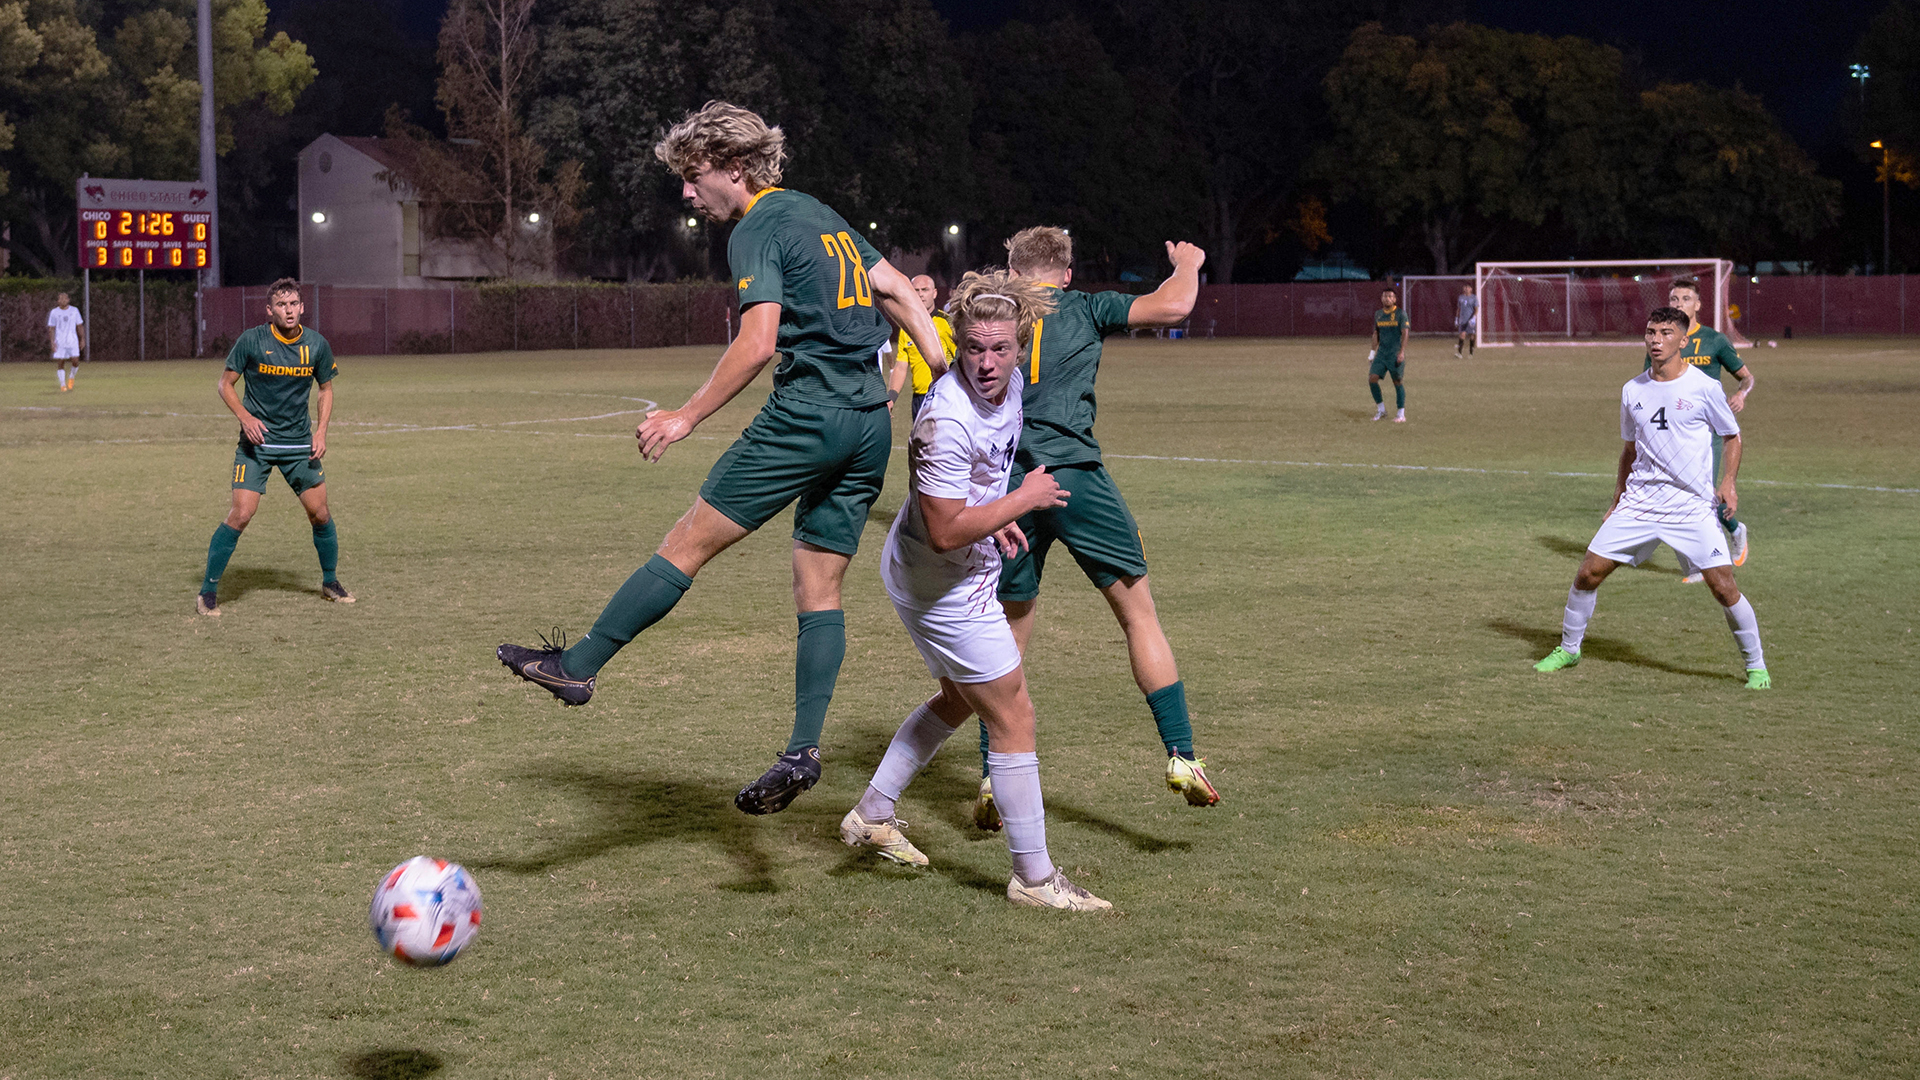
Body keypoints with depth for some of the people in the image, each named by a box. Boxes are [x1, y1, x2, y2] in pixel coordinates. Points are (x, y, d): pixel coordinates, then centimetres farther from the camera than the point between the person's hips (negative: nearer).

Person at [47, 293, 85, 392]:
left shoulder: (74, 310, 6)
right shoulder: (54, 312, 4)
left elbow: (80, 326, 11)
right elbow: (51, 328, 5)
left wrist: (82, 339, 6)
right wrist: (52, 341, -6)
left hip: (73, 341, 0)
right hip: (59, 342, 0)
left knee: (75, 361, -11)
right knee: (60, 364, -3)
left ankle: (72, 377, 18)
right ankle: (63, 385, 6)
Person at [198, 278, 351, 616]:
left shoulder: (317, 345, -2)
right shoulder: (252, 341, -10)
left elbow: (325, 388, 13)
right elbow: (226, 383, -1)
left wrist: (321, 430, 0)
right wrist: (246, 417, -16)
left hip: (299, 443, 3)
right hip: (257, 440, -3)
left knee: (320, 513, 4)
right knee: (241, 514, -13)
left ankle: (330, 581, 27)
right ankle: (208, 591, -2)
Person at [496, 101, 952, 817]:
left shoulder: (757, 231, -6)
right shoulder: (821, 216, 20)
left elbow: (757, 343, -18)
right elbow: (900, 291, 21)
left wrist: (687, 416, -14)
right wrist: (950, 379, 20)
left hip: (806, 412, -8)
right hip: (870, 423, 8)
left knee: (688, 543, -2)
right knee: (820, 589, 8)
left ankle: (578, 666, 3)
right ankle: (803, 751, 4)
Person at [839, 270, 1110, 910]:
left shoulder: (1008, 388, -1)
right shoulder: (948, 420, -31)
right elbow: (944, 532, -30)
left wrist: (996, 515, 4)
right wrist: (1024, 500, -21)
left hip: (955, 578, 10)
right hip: (945, 588, -10)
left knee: (960, 698, 28)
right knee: (1014, 719, -3)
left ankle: (872, 815, 38)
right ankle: (1034, 878, 8)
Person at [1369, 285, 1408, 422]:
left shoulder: (1401, 314, -5)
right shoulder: (1378, 314, 11)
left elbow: (1405, 333, -10)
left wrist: (1402, 352, -19)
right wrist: (1373, 350, 15)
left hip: (1395, 354, -5)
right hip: (1382, 353, 5)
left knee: (1397, 382, -1)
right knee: (1372, 378, -7)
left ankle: (1401, 414, 7)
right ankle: (1381, 409, 7)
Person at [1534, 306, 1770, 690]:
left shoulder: (1704, 387, -6)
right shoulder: (1633, 390, 6)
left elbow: (1732, 436, 6)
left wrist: (1728, 481, -9)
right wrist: (1617, 500, 19)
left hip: (1693, 507, -4)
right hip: (1639, 502, 4)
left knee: (1723, 586, -11)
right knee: (1588, 573, 1)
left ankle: (1756, 667, 7)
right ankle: (1568, 648, 22)